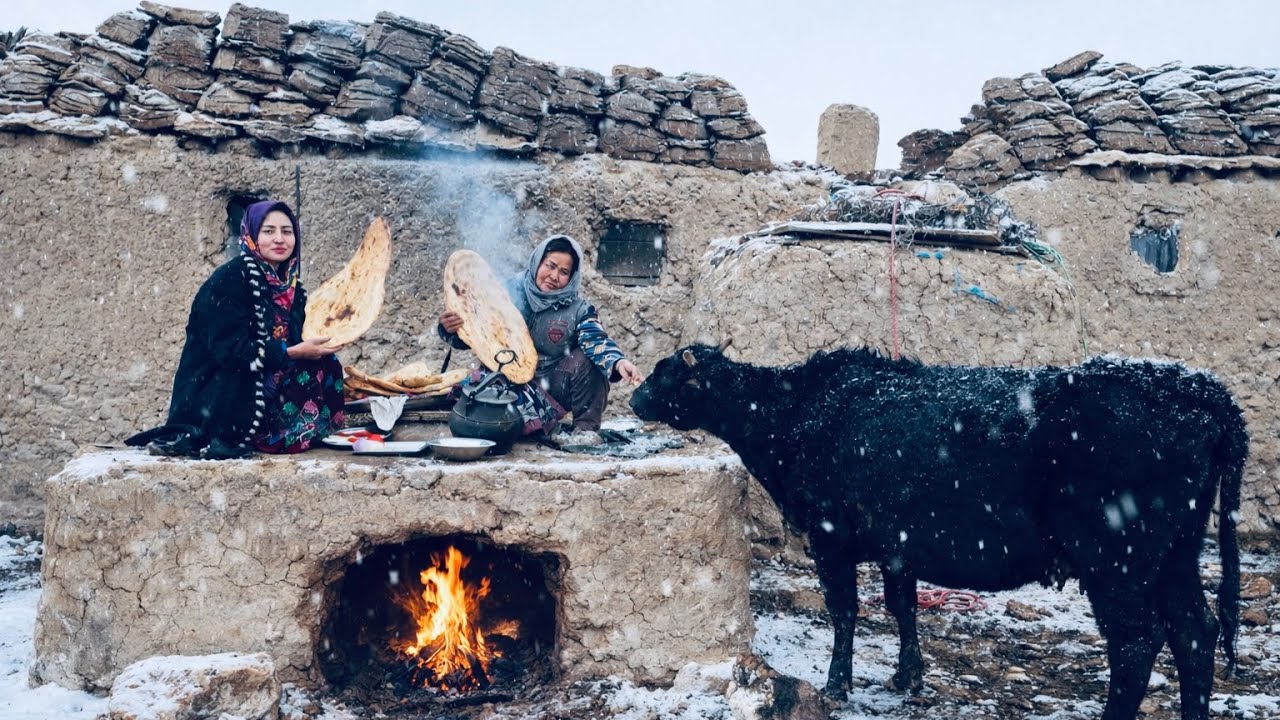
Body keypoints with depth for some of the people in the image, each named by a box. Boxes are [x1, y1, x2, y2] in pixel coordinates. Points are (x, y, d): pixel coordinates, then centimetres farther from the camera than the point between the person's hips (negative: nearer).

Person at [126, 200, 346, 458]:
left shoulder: (292, 289, 8)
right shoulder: (230, 279, -14)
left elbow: (296, 343, 7)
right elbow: (231, 349, -24)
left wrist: (315, 346, -13)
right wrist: (292, 352, -26)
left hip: (262, 402, 7)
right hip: (209, 400, -7)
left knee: (324, 363, -3)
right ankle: (223, 439, -14)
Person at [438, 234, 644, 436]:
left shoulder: (577, 308, -4)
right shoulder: (508, 292, -4)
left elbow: (597, 341, -22)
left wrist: (618, 362, -45)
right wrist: (451, 328, -25)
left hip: (552, 387, 1)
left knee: (588, 360, -23)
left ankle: (585, 430, -11)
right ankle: (548, 430, -17)